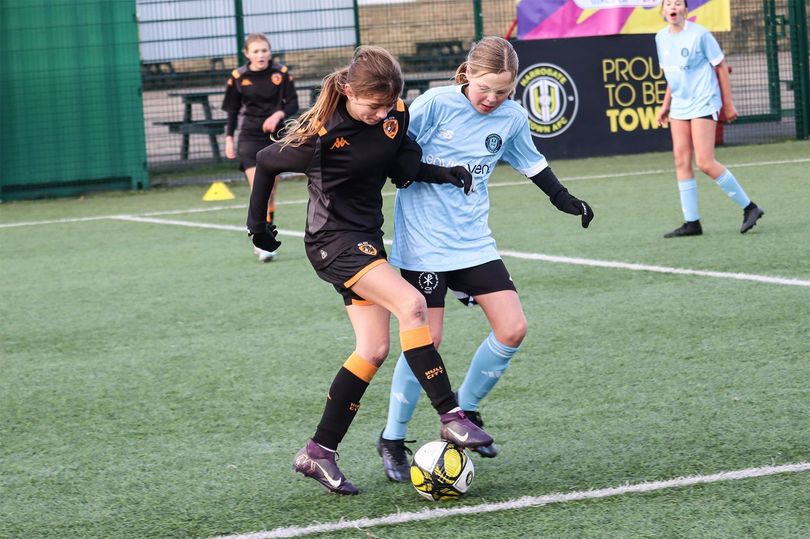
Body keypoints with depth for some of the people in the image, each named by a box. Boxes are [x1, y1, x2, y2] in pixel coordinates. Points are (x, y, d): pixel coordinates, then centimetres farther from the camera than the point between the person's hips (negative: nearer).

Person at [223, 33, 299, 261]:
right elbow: (232, 111, 6)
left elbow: (293, 104, 0)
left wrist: (278, 114, -19)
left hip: (275, 137, 2)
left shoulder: (281, 73, -2)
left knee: (270, 194, 7)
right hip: (250, 137, -2)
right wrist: (229, 138, 0)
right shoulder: (238, 77, -2)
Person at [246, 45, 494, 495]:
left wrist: (440, 173, -9)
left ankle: (318, 453, 9)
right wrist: (257, 222, 3)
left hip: (367, 238, 8)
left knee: (374, 349, 3)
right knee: (411, 305, -24)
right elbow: (266, 162, -6)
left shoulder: (396, 115, -5)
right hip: (333, 240, -8)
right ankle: (451, 419, -20)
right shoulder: (322, 134, -21)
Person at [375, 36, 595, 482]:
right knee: (426, 341, -7)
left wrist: (564, 199, 22)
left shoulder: (512, 117, 3)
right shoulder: (436, 104, -13)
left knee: (513, 329, -3)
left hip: (473, 241, 5)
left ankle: (464, 411, 19)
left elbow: (530, 162, 21)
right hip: (424, 244, -5)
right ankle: (392, 440, 10)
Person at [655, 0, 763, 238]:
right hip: (679, 106, 7)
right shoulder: (661, 38, 8)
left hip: (703, 104, -7)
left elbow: (721, 67, -5)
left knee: (705, 163, -12)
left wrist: (728, 104, -4)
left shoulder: (699, 34, -10)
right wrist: (666, 105, 19)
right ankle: (691, 223, 4)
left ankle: (749, 207, 1)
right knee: (681, 161, 1)